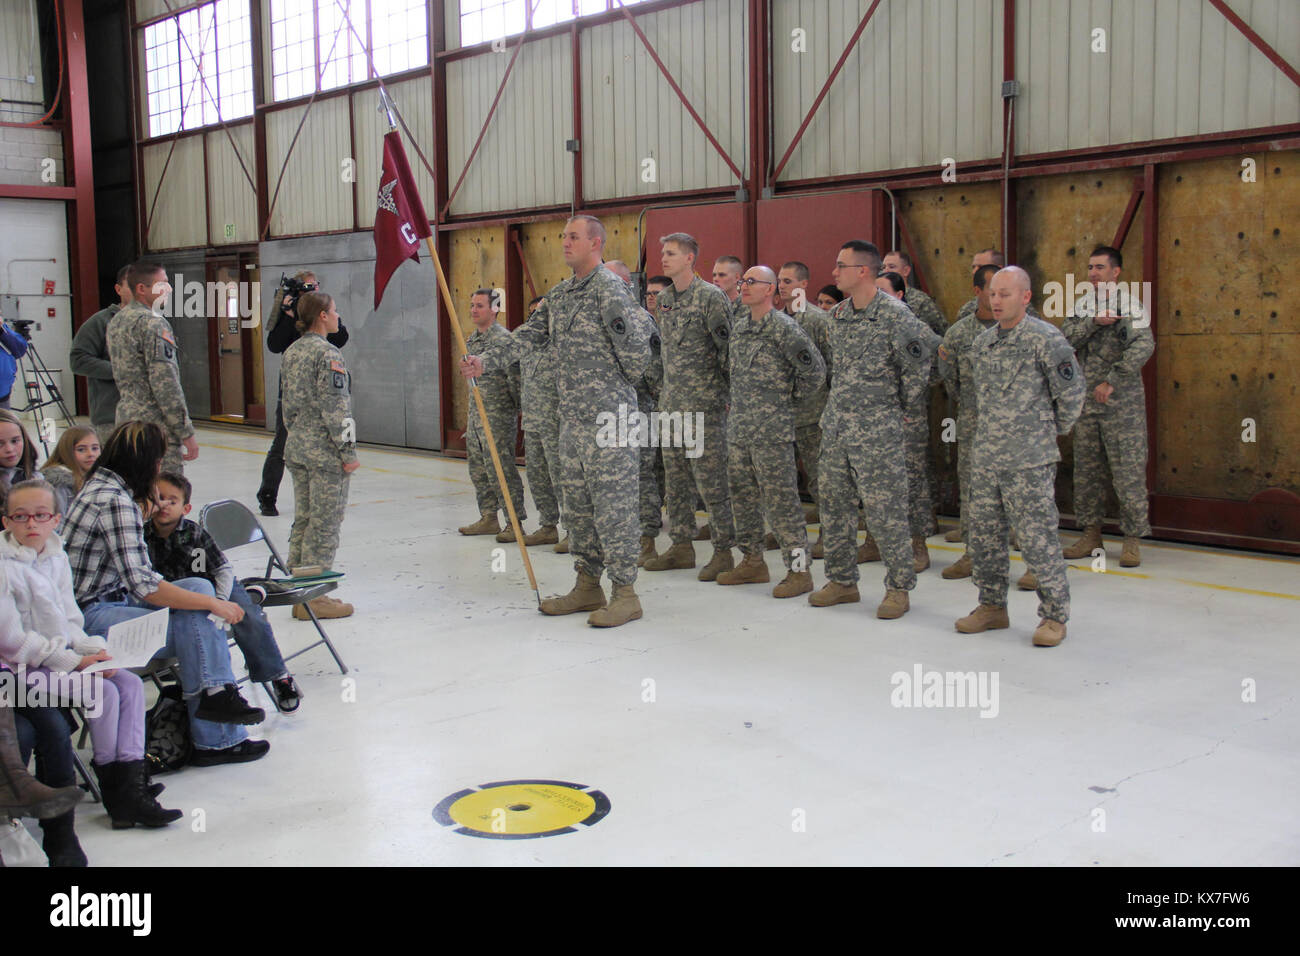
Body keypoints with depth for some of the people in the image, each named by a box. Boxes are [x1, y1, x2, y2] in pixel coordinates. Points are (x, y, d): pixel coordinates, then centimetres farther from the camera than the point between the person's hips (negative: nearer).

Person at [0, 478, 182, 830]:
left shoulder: (57, 558, 11)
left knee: (130, 683, -9)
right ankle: (114, 788, -8)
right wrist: (71, 660, -19)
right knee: (103, 692, -23)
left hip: (63, 656, 8)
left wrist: (93, 650, -6)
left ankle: (131, 783, -13)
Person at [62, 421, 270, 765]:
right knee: (197, 624, -19)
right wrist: (213, 604, -17)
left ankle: (214, 694, -8)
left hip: (104, 600, 10)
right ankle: (216, 739, -8)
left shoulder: (100, 486, 12)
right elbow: (143, 586, -23)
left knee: (199, 586, 1)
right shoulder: (116, 501, -19)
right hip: (90, 618, -10)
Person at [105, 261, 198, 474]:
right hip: (155, 425, -9)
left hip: (125, 417, 9)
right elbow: (165, 383, -19)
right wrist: (187, 433, -16)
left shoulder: (116, 321, 13)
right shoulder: (152, 323, -15)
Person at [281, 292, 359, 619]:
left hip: (296, 446, 9)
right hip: (324, 449, -9)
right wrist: (348, 451, -14)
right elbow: (335, 407, -18)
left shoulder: (291, 352, 12)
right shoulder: (327, 353, -14)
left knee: (303, 519, 13)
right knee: (325, 522, -3)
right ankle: (314, 598, 1)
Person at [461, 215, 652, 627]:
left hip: (608, 416, -9)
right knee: (577, 501, 13)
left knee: (612, 502, -6)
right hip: (572, 417, 9)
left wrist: (619, 385, -3)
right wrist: (484, 361, 3)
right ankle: (588, 585, 23)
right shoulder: (560, 294, 16)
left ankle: (625, 592, 0)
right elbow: (527, 334, 15)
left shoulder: (608, 287, -12)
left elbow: (637, 344, -17)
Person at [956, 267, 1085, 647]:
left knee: (1037, 538, -3)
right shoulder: (982, 342, 10)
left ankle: (1054, 616, 10)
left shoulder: (1046, 339, -10)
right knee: (984, 534, 11)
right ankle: (992, 606, 25)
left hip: (1030, 462, -6)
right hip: (984, 457, 6)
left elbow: (1071, 394, -3)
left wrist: (1050, 431, 7)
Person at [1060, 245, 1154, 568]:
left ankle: (1132, 538, 5)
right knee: (1086, 469, 9)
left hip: (1122, 402, -6)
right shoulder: (1083, 305, 12)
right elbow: (1066, 338, -1)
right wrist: (1094, 322, -16)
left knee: (1128, 469, -4)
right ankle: (1091, 533, 20)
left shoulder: (1128, 305, -7)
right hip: (1086, 400, 6)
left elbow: (1143, 347, -20)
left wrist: (1112, 382, -22)